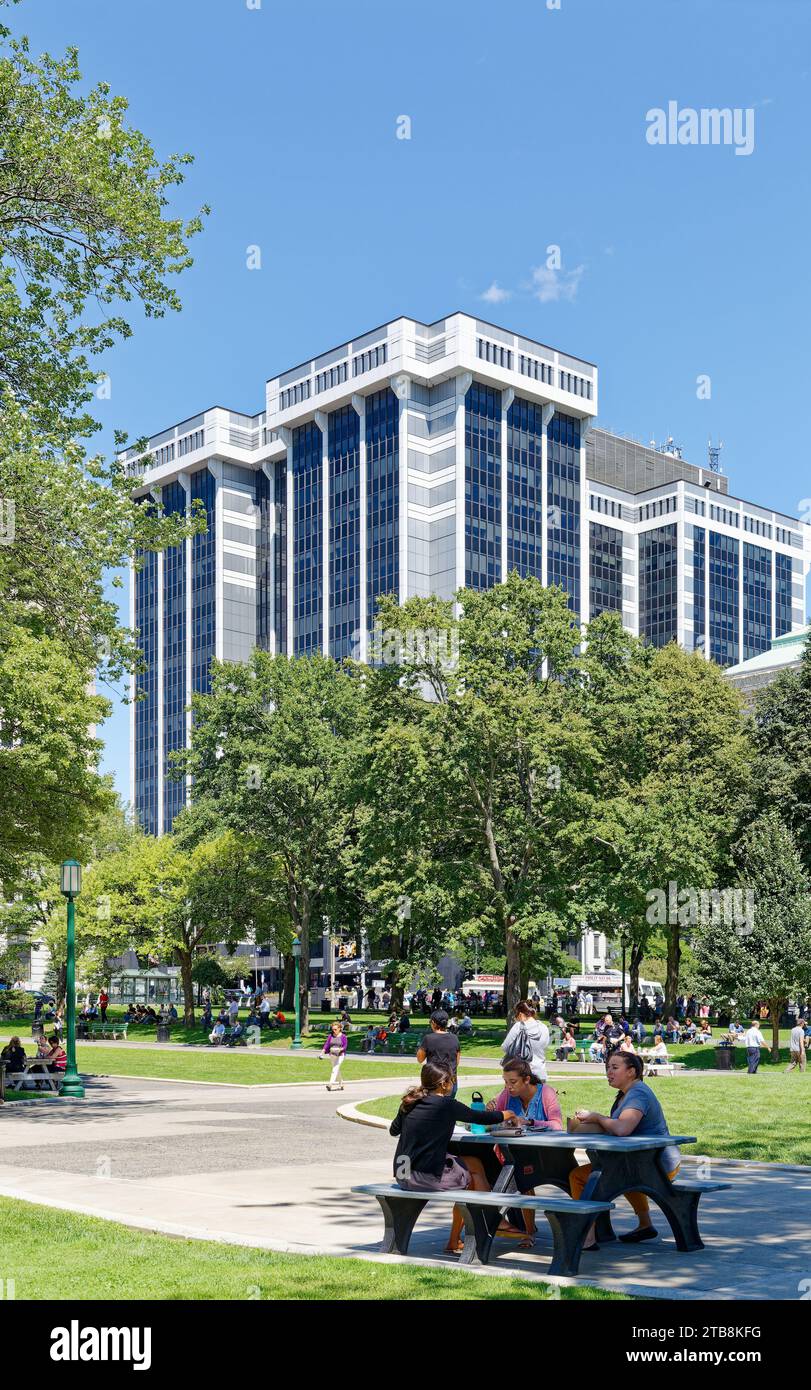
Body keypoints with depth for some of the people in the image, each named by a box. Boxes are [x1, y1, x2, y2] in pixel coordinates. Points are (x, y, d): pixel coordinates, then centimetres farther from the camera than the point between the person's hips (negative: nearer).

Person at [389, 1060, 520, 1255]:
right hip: (425, 1176, -7)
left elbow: (393, 1130, 23)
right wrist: (507, 1115, 19)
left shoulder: (410, 1103, 8)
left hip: (401, 1176, 7)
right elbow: (479, 1118, 2)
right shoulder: (446, 1105, -10)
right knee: (474, 1168, 15)